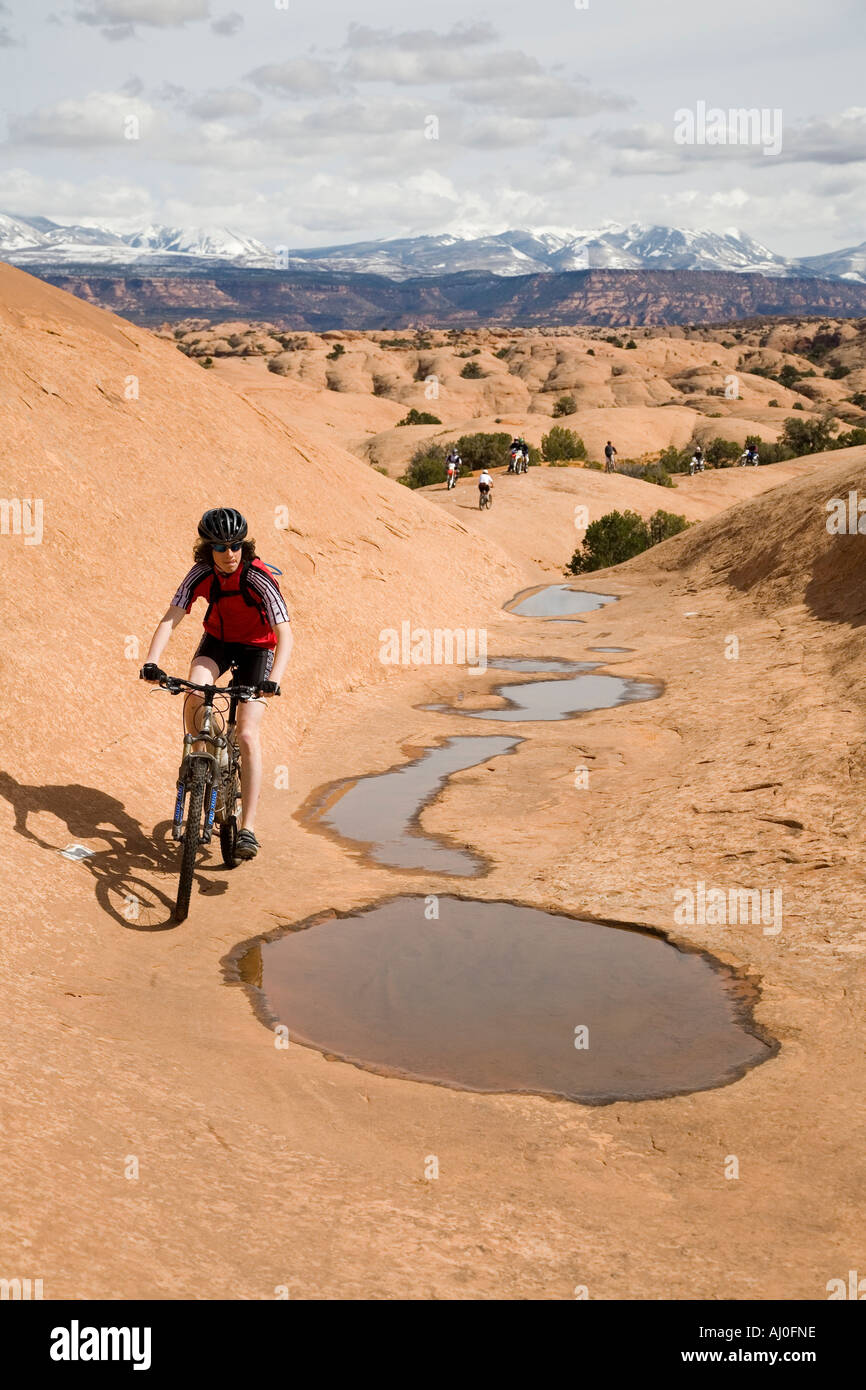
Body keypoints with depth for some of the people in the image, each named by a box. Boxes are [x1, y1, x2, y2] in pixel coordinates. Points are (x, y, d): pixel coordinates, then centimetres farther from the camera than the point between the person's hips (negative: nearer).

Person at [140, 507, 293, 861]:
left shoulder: (259, 578, -28)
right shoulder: (201, 574, -18)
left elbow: (285, 635, -34)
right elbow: (170, 619, -21)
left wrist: (273, 679, -49)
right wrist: (151, 661, -38)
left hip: (256, 647, -3)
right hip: (217, 640, 3)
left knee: (247, 734, -16)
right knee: (195, 694, -30)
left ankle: (248, 828, -14)